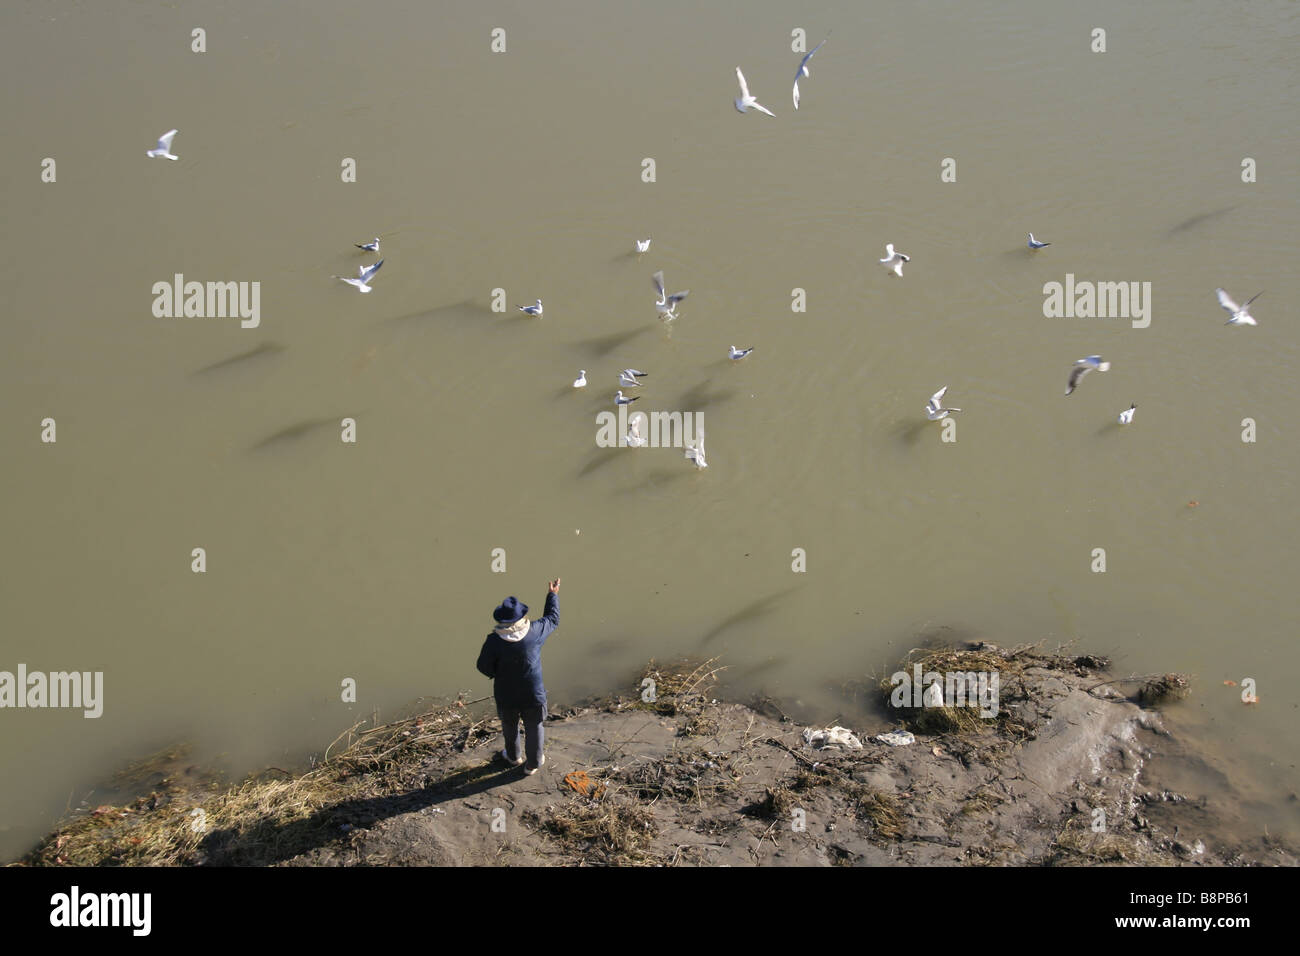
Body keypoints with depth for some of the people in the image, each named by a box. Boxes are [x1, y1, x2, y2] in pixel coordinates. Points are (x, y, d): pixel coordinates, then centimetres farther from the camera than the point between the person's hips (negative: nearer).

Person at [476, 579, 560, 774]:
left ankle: (513, 756, 50)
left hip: (506, 694, 0)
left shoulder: (494, 640, -24)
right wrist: (553, 595, 14)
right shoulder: (534, 632, -20)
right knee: (533, 728, 21)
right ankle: (532, 763, 38)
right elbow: (553, 619, 0)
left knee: (509, 726, 26)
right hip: (532, 694, 0)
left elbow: (484, 666, -14)